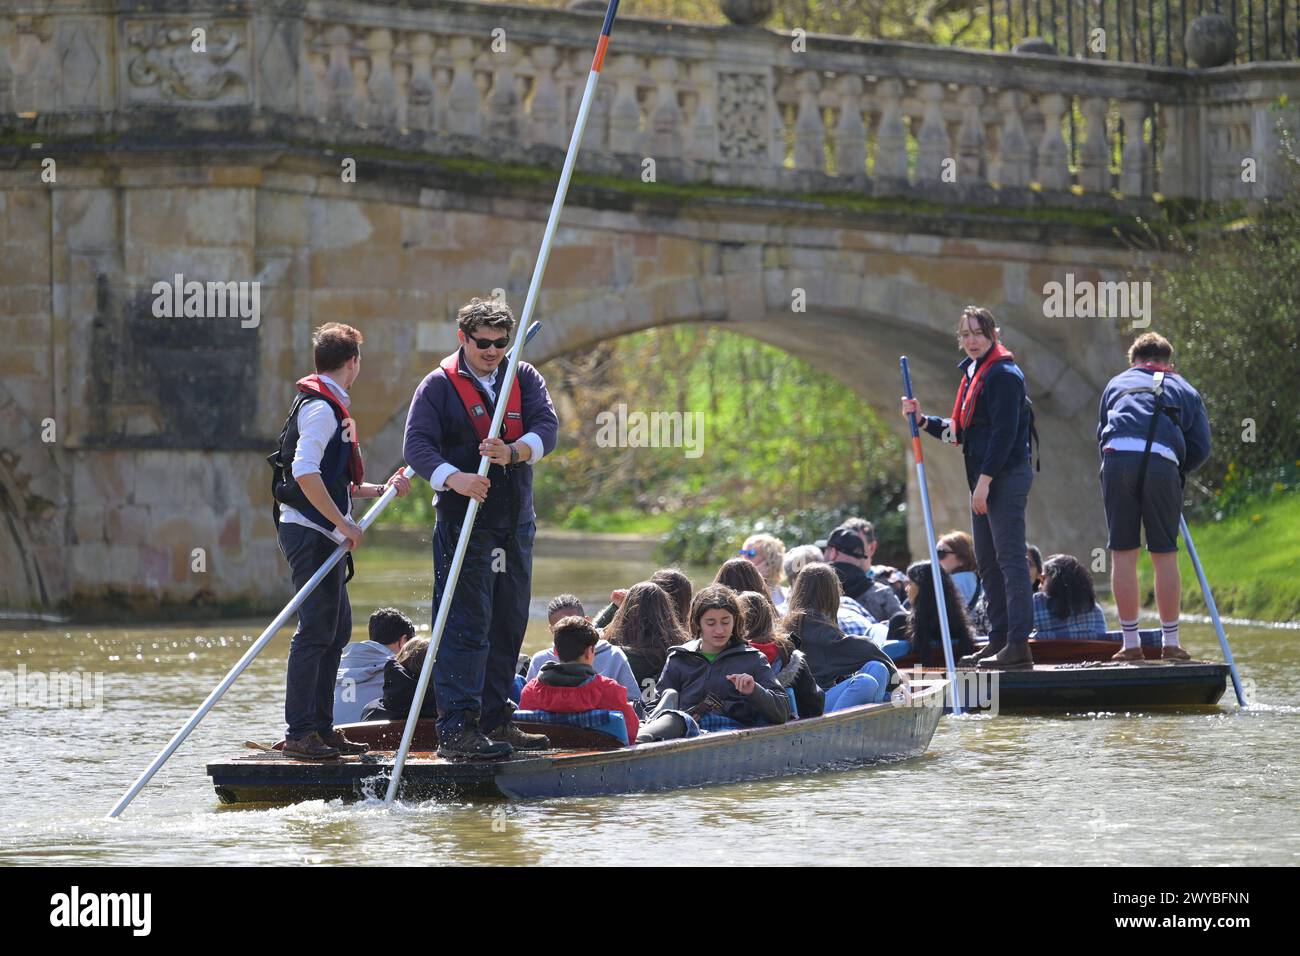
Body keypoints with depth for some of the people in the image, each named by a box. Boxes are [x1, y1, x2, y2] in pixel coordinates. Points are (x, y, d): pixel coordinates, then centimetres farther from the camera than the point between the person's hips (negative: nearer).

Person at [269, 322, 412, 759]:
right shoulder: (321, 408, -12)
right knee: (316, 631, -11)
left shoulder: (329, 406, 22)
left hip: (323, 535, 11)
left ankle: (321, 727, 19)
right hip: (311, 533, -11)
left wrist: (381, 490, 18)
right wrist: (344, 524, -22)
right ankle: (299, 734, -12)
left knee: (337, 629, 15)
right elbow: (305, 473, -25)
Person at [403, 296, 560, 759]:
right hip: (463, 524, -6)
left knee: (509, 626, 11)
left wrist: (513, 452, -26)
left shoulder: (525, 379, 10)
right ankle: (456, 728, -16)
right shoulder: (439, 386, -2)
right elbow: (417, 444, -12)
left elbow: (547, 427, -5)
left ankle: (495, 721, 21)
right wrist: (454, 478, -31)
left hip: (515, 524, 6)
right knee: (466, 625, -12)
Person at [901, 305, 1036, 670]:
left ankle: (1019, 644, -15)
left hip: (1005, 476, -10)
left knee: (1010, 557, -12)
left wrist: (985, 480, -21)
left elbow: (1003, 432, -18)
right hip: (984, 479, 10)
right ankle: (999, 640, 18)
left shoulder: (1003, 375, -12)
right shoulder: (973, 373, 19)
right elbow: (962, 432, 24)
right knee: (987, 561, 12)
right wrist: (923, 420, 12)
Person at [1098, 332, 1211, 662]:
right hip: (1162, 462, -1)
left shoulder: (1117, 384, 29)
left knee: (1123, 554, 6)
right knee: (1165, 555, 7)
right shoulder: (1184, 390, 26)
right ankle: (1170, 643, 10)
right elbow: (1201, 449, 17)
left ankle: (1131, 643, 8)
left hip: (1117, 460, 1)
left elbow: (1101, 434, 23)